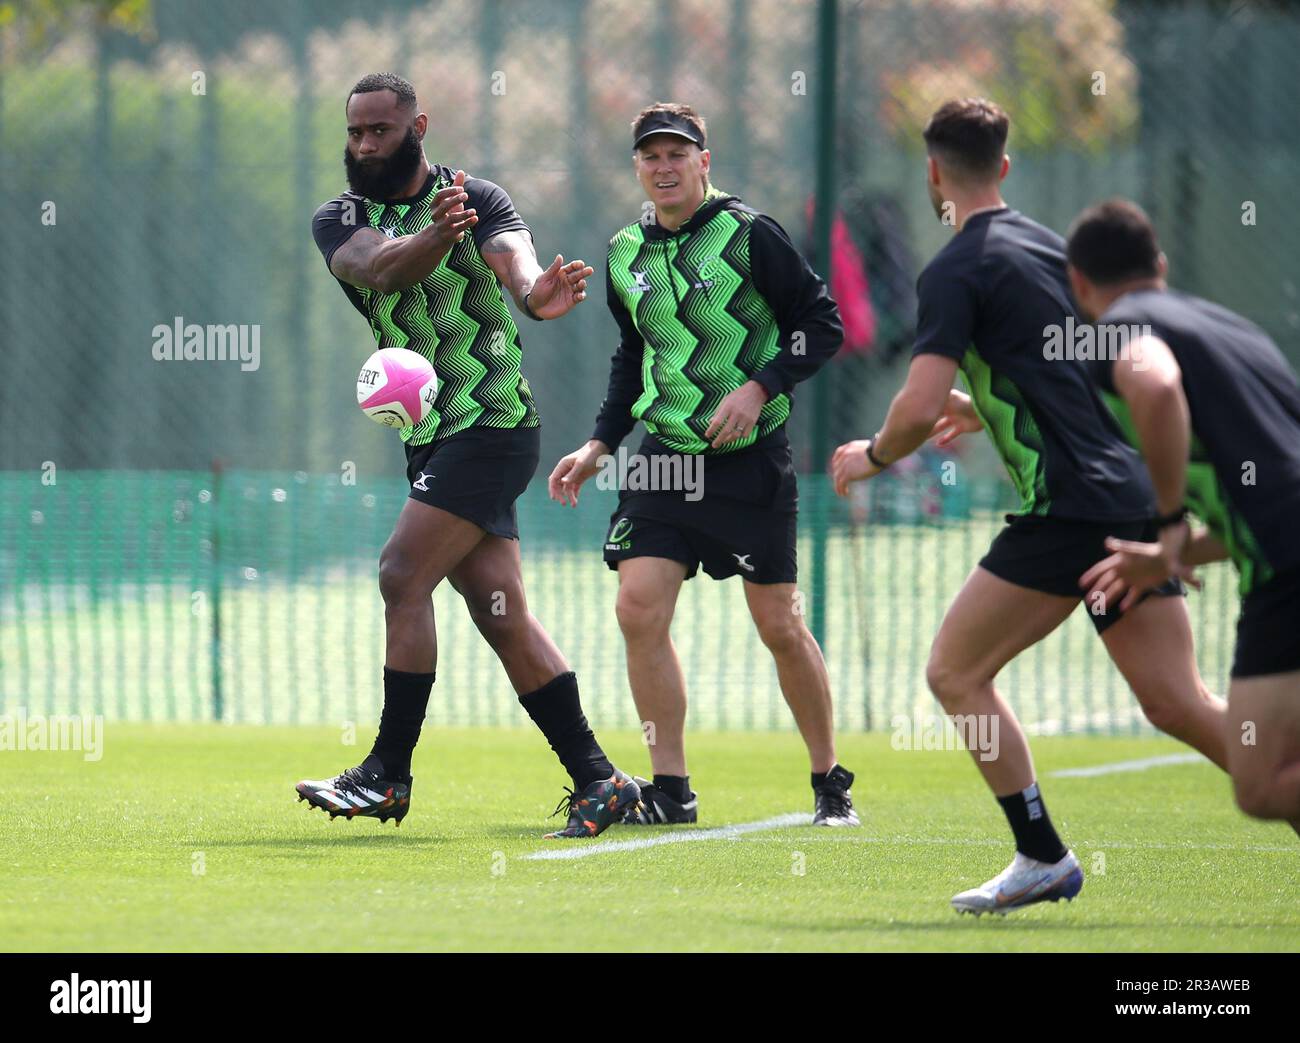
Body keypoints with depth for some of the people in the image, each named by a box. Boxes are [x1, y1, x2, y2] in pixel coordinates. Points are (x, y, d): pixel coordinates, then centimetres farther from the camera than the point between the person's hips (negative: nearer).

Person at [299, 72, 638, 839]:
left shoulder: (478, 198, -5)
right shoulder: (339, 221, 5)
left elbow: (513, 255, -25)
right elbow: (377, 265, -17)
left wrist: (534, 290, -49)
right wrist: (434, 237, -39)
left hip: (492, 424, -6)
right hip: (431, 438, 6)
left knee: (404, 577, -15)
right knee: (499, 611, 2)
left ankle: (389, 774, -9)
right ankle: (598, 780, 7)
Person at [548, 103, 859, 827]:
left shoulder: (750, 234, -8)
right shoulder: (625, 255, 8)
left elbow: (823, 323, -5)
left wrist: (759, 387, -17)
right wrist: (601, 444, 16)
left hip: (751, 460, -5)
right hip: (665, 455, 5)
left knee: (780, 625, 0)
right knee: (639, 609, -9)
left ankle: (832, 785, 16)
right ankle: (671, 788, -1)